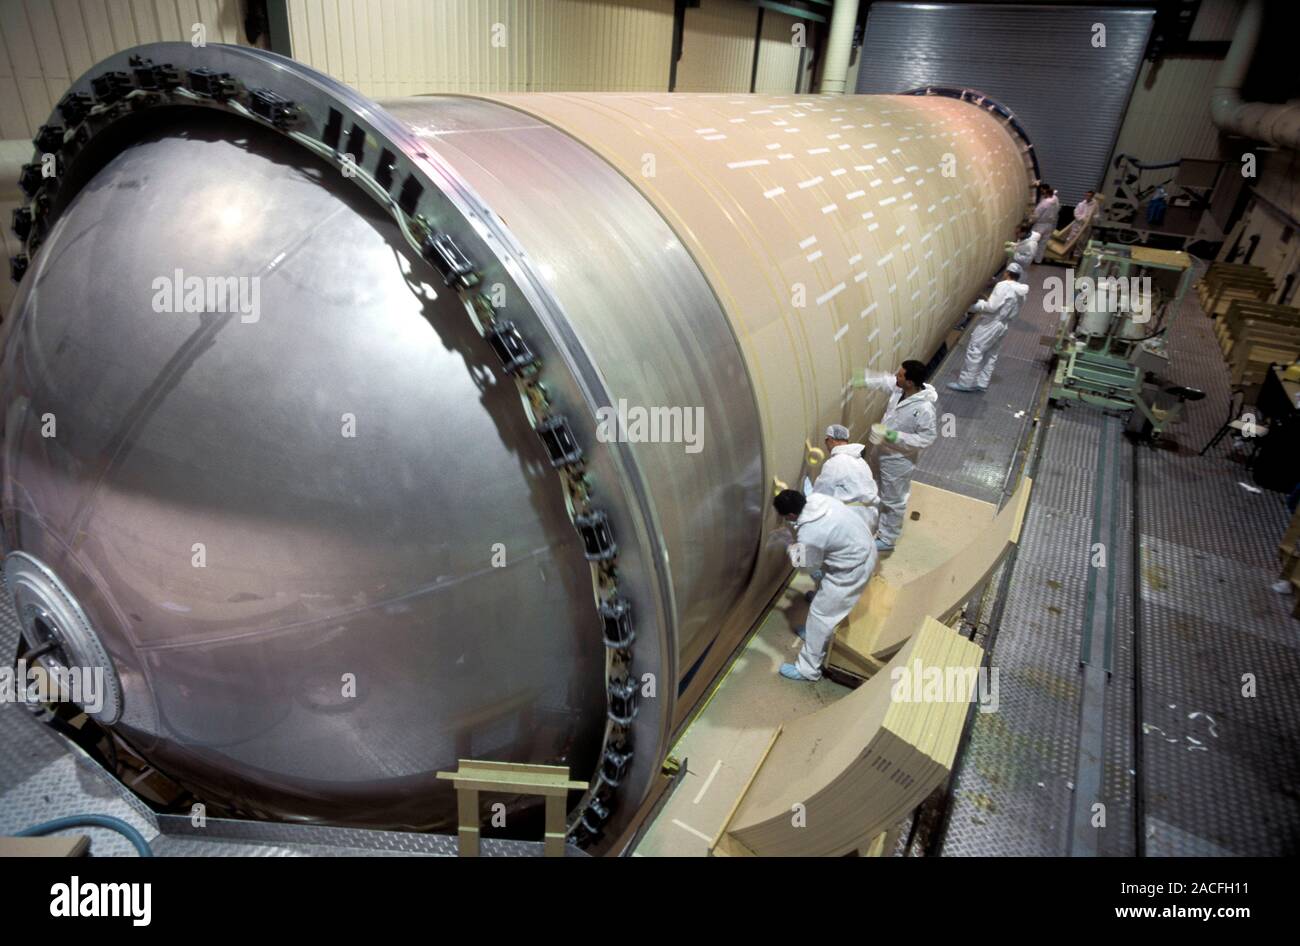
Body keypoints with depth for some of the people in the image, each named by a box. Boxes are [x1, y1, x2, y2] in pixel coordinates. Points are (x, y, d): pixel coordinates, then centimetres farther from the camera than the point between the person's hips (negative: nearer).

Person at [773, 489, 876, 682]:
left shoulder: (809, 536, -32)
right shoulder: (817, 498, -10)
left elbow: (810, 566, -11)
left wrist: (793, 551, 5)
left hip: (853, 568, -9)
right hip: (862, 548, 9)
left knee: (821, 613, 3)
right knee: (824, 595, 28)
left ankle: (808, 669, 14)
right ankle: (814, 632, 51)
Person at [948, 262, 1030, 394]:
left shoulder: (1004, 286, -17)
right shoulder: (1021, 292, 10)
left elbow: (991, 306, -22)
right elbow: (1013, 311, 14)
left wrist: (976, 305, -5)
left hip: (991, 324, -9)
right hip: (1003, 326, 9)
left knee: (974, 351, -5)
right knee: (991, 355, 14)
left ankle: (966, 383, -6)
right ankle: (982, 383, 18)